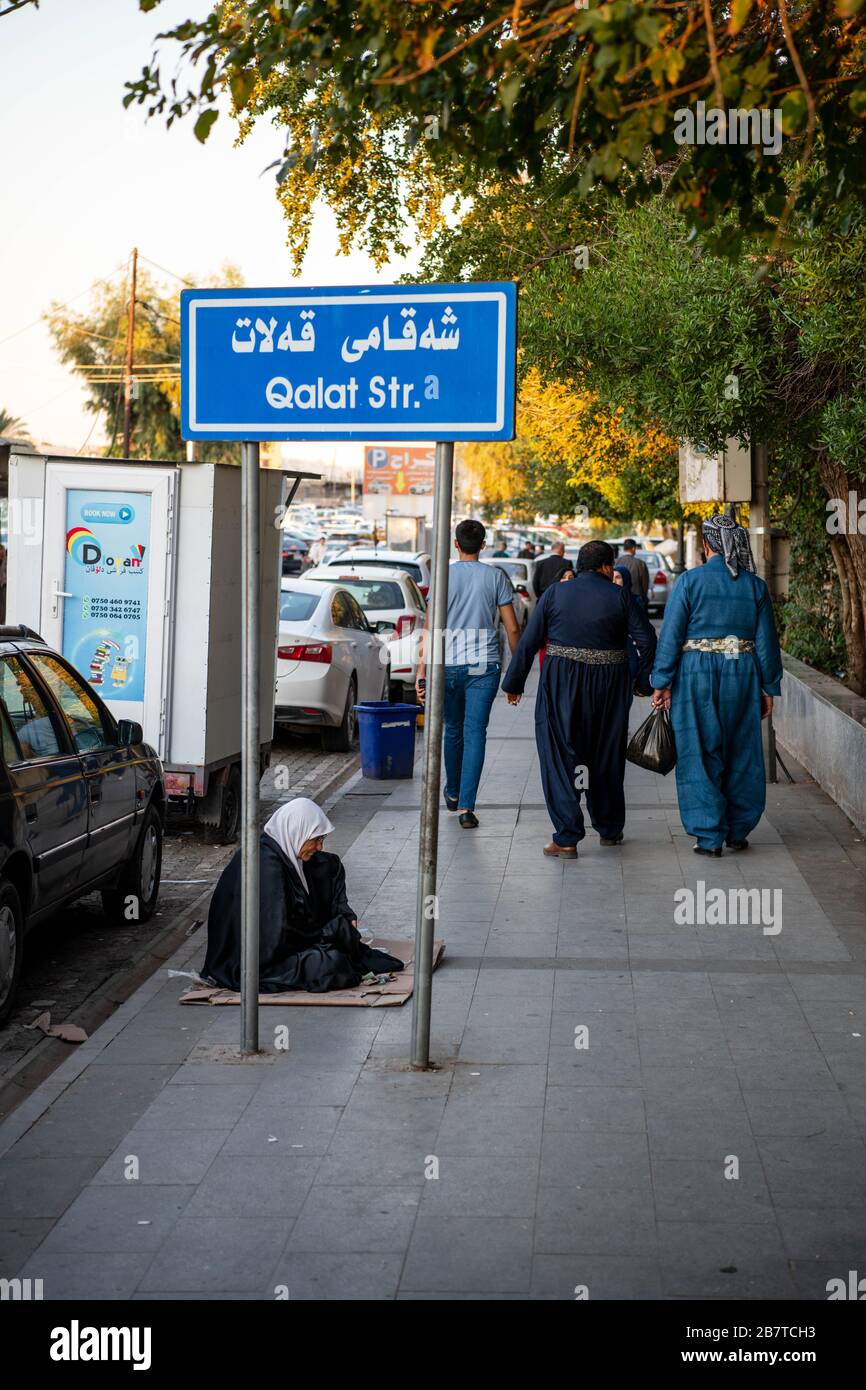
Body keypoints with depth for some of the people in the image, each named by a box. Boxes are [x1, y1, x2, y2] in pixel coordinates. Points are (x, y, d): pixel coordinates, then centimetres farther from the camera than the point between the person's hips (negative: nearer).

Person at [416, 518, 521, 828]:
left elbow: (430, 626, -5)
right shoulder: (496, 577, 1)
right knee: (475, 734, 0)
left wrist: (422, 669, -4)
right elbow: (512, 629, 0)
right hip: (484, 666, -1)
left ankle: (453, 793, 36)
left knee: (452, 730, 18)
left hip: (447, 665, 1)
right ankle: (466, 806, -7)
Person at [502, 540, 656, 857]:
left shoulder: (555, 593, 0)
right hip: (609, 686, 1)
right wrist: (647, 681, 9)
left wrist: (514, 684, 7)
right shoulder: (619, 597, -1)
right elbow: (646, 640, -4)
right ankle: (610, 829, 31)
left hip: (561, 686, -1)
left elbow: (528, 642, 0)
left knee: (560, 758, 2)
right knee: (607, 758, 17)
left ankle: (567, 839, -6)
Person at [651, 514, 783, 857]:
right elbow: (766, 642, 5)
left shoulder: (690, 581, -6)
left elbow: (671, 635, -7)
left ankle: (710, 836, 4)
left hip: (697, 675, -3)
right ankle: (738, 832, 22)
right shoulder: (755, 586, 3)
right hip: (742, 675, 3)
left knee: (701, 755, 4)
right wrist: (768, 688, 12)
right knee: (742, 754, 14)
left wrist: (662, 683, -3)